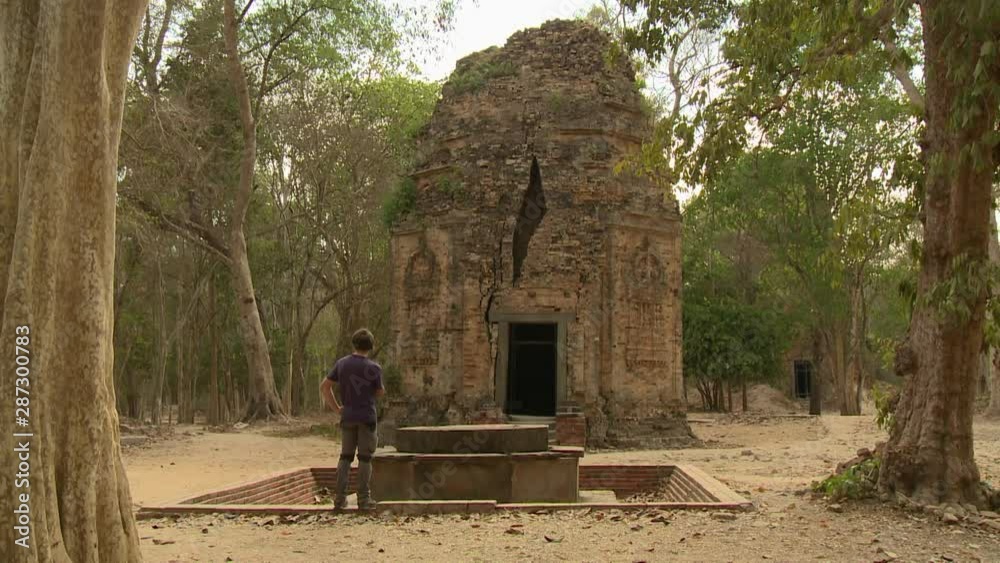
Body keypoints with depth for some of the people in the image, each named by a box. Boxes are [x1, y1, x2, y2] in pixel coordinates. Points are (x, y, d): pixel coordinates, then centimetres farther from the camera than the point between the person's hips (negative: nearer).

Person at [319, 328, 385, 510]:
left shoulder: (341, 363, 1)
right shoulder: (374, 368, -12)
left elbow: (324, 387, 3)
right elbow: (380, 392, 1)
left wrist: (336, 408, 7)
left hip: (347, 417, 4)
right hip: (367, 418, -4)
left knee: (345, 456, 12)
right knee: (365, 458, 3)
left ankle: (339, 497, 9)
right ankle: (363, 498, 4)